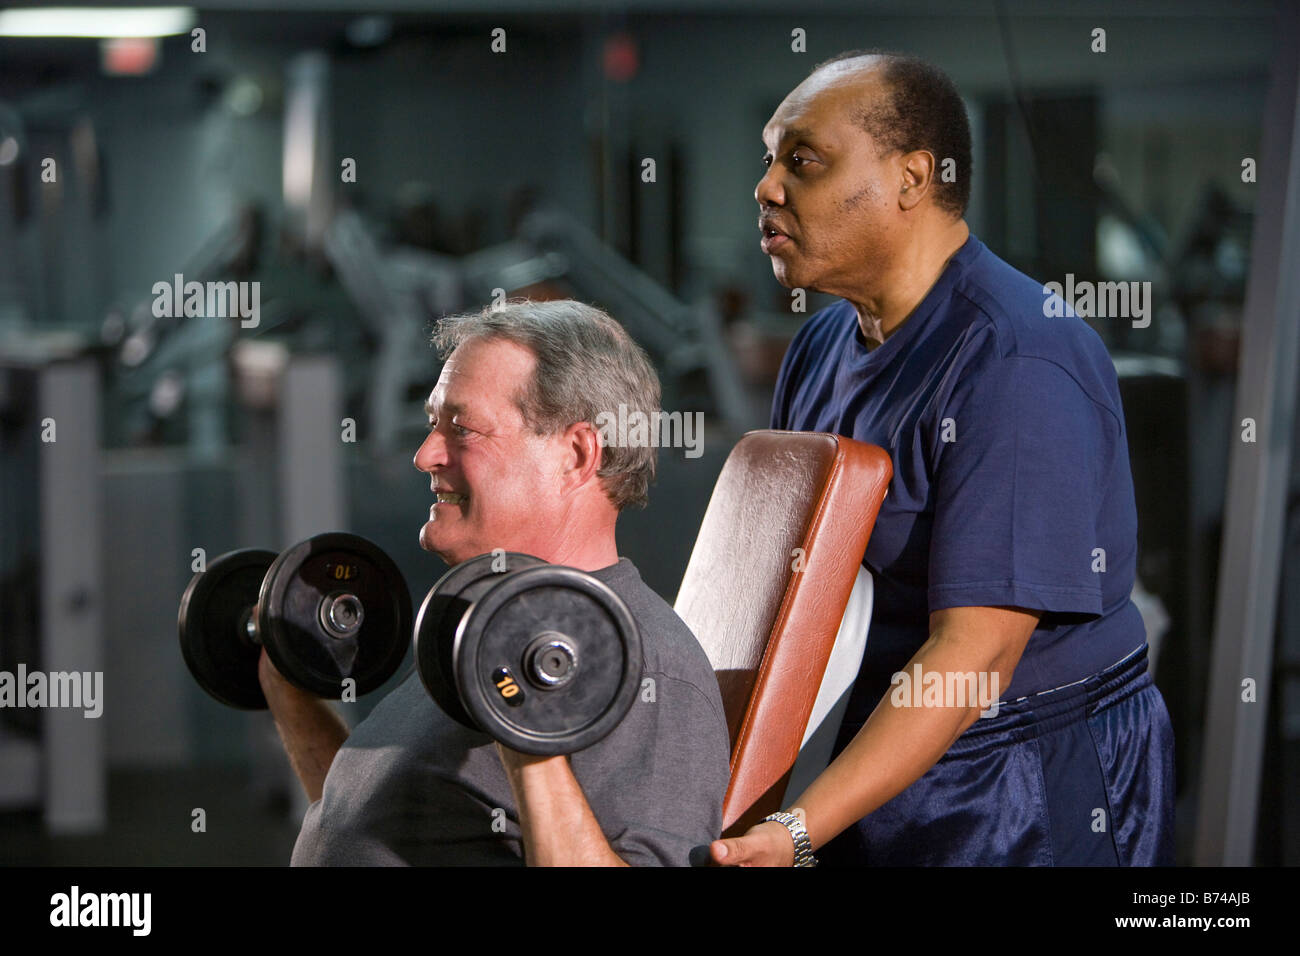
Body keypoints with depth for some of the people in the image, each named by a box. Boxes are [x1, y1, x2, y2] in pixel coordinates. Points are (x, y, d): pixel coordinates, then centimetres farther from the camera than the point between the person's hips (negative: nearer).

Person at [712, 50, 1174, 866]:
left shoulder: (1019, 366, -22)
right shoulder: (822, 347, 6)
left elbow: (974, 654, -27)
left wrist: (795, 830, -32)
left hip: (1035, 798, -7)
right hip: (883, 770, 8)